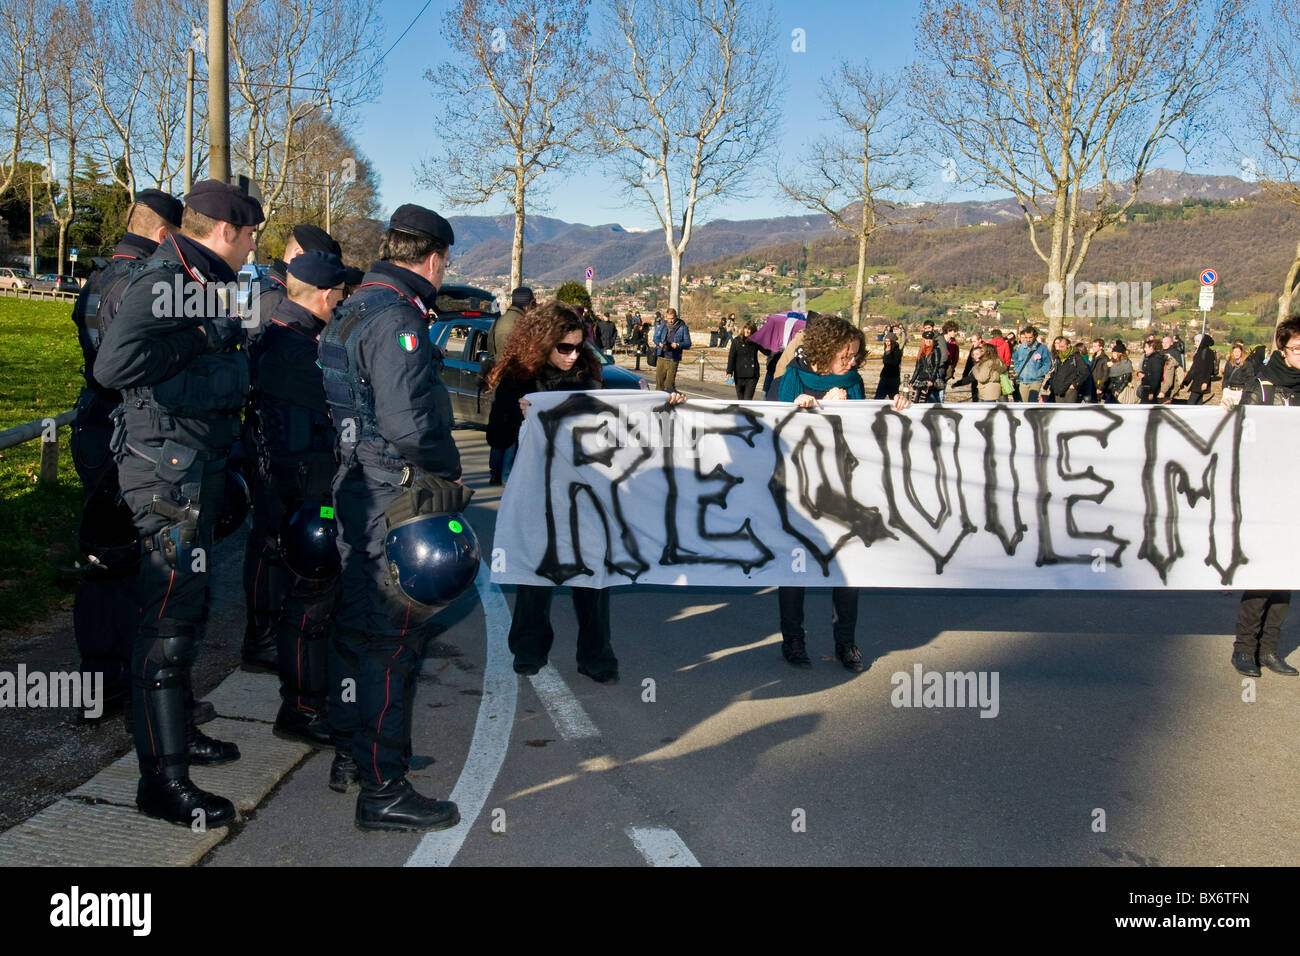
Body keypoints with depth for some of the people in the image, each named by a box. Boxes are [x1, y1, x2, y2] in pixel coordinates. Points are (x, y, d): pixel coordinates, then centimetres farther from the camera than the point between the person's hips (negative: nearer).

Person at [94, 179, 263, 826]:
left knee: (185, 609, 20)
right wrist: (189, 344, -18)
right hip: (168, 472, -11)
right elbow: (115, 365, -29)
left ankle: (176, 732, 36)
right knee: (169, 619, -6)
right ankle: (162, 780, 1)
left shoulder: (200, 283, 16)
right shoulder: (163, 280, -16)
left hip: (195, 469, 11)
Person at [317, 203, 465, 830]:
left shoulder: (352, 309, 14)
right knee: (394, 637, -4)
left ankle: (351, 755, 34)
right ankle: (382, 790, 4)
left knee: (355, 625, 19)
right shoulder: (396, 318, -18)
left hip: (351, 489, 10)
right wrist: (448, 474, -11)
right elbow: (409, 420, -26)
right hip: (395, 497, -10)